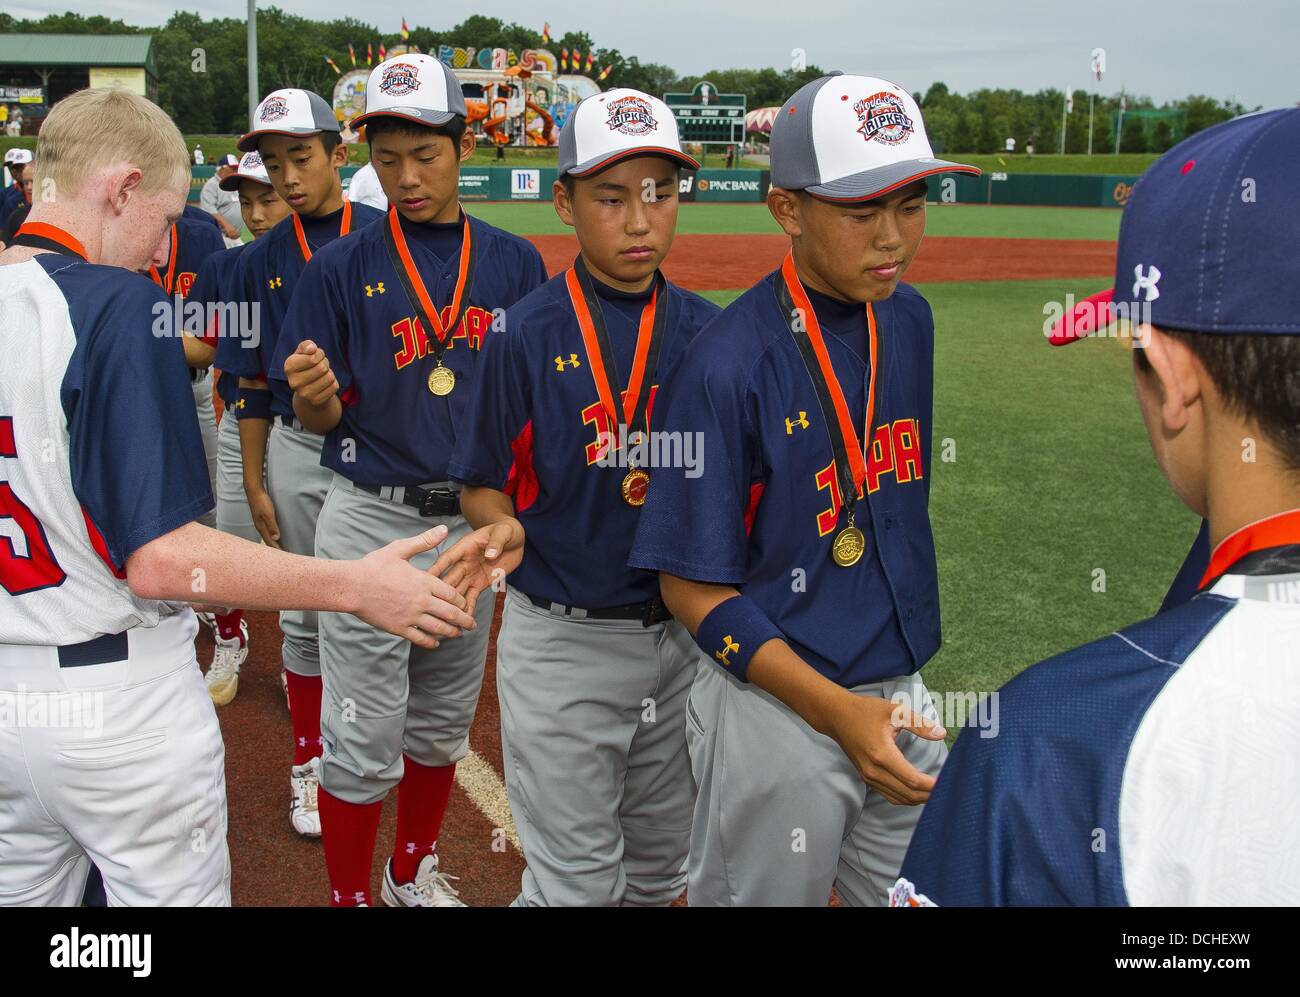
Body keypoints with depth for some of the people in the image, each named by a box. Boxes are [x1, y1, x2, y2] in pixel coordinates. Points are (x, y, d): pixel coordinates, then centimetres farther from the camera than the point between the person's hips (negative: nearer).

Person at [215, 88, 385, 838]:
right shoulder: (261, 261, 4)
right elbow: (251, 383, 7)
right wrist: (254, 481, 5)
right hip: (296, 448, 2)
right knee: (306, 614, 11)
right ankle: (309, 763, 26)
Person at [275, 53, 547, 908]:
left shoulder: (515, 263, 3)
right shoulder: (343, 267, -4)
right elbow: (323, 419, -2)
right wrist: (313, 397, -25)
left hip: (476, 519, 3)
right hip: (372, 519, -3)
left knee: (445, 721, 18)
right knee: (363, 734, 3)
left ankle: (415, 871, 39)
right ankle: (350, 895, 23)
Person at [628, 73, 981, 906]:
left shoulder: (910, 319, 1)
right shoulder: (729, 363, -20)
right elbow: (692, 586, -16)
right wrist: (834, 711, -23)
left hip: (902, 692, 7)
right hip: (776, 703, -6)